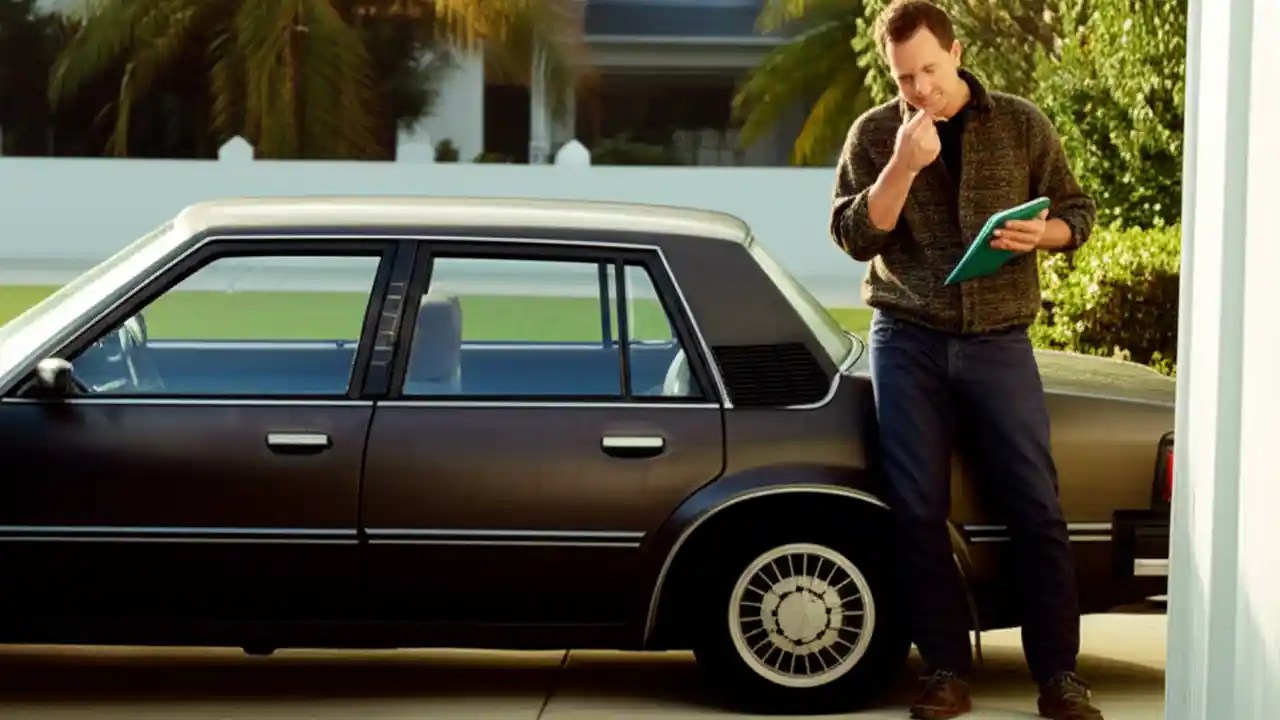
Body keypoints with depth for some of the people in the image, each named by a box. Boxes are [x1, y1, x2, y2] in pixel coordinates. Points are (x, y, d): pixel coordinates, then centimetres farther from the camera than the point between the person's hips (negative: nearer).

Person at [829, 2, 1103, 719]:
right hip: (909, 341, 1)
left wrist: (1040, 233, -14)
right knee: (920, 513, 0)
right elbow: (854, 236, -5)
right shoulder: (875, 134, 3)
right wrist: (903, 166, -18)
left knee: (1037, 509, -4)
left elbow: (1078, 211, 9)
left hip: (998, 341, 0)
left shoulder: (1021, 123, 3)